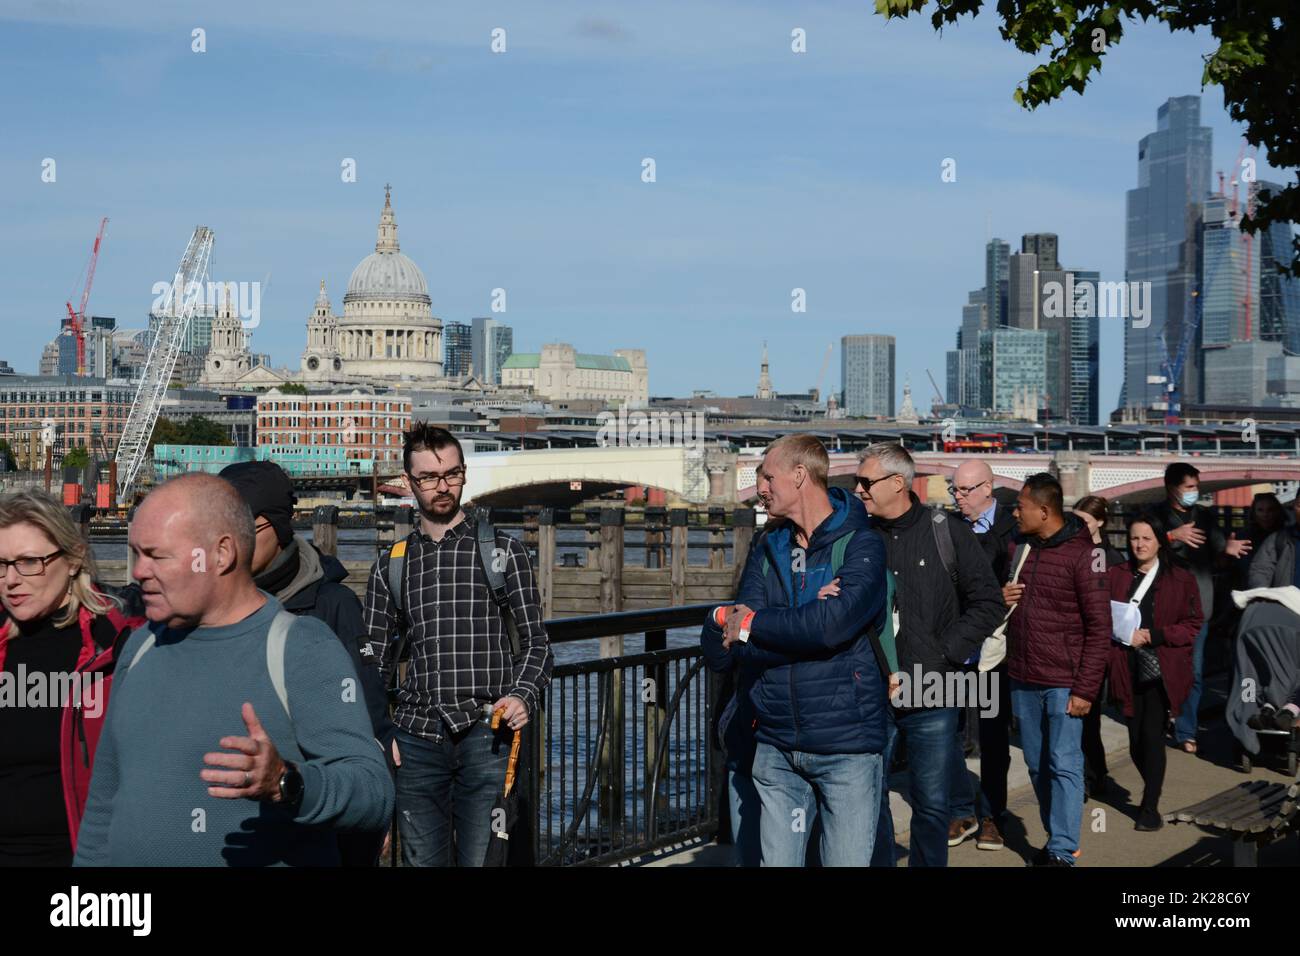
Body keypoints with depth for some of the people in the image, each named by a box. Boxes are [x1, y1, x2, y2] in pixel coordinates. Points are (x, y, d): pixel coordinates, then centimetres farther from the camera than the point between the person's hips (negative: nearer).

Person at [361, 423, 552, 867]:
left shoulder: (502, 550, 7)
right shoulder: (391, 565, 13)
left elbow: (534, 639, 6)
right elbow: (377, 660, 15)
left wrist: (523, 694, -12)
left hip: (486, 734, -2)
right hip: (417, 738, 3)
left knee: (482, 860, -4)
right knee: (421, 859, 7)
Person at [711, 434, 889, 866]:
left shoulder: (861, 546, -7)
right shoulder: (767, 551, 9)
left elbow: (833, 624, -24)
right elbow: (736, 644, -2)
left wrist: (753, 624, -11)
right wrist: (802, 629, -17)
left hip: (846, 745, -5)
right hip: (776, 743, 5)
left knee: (847, 861, 1)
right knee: (777, 860, 10)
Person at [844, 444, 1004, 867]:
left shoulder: (950, 534, -2)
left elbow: (989, 603, 0)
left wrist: (947, 651, -8)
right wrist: (827, 598, -11)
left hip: (931, 697, -2)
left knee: (932, 804, 9)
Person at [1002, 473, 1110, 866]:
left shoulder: (1081, 554, -11)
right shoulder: (1018, 547, 8)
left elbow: (1099, 627, -11)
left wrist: (1085, 688, -15)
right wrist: (1000, 598, -3)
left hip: (1063, 682, -6)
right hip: (1022, 679, 6)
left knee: (1064, 766, -3)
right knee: (1037, 765, 11)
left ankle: (1062, 852, 2)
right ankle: (1056, 837, 23)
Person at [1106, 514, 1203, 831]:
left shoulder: (1181, 580, 1)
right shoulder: (1115, 575, 7)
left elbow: (1192, 626, -1)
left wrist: (1153, 635, -12)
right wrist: (1120, 632, -11)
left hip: (1161, 671, -3)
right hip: (1129, 670, 3)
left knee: (1152, 736, -9)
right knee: (1136, 740, 5)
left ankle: (1150, 807, 4)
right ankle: (1153, 791, 29)